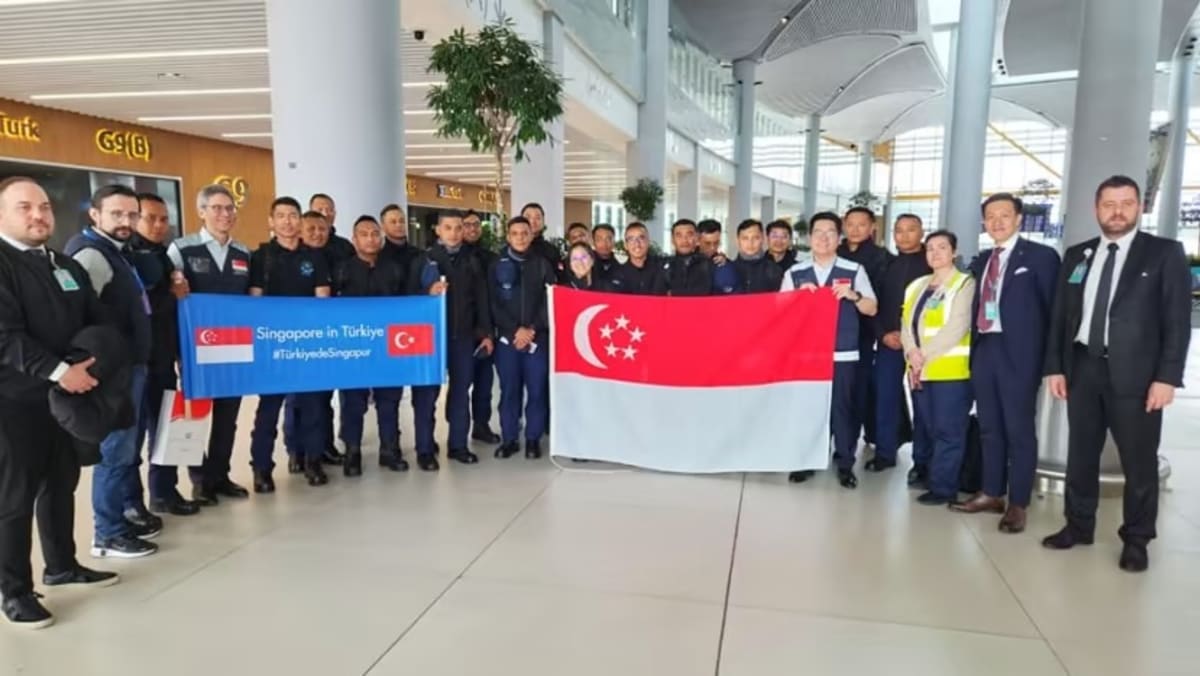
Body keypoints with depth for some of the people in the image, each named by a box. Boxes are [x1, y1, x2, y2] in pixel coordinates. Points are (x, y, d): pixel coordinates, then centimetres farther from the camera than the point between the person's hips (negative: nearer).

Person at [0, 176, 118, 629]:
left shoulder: (68, 267, 15)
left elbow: (98, 323, 15)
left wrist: (100, 364, -2)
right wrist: (58, 370, -27)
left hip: (68, 394, 7)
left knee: (62, 484, 17)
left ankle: (62, 565, 32)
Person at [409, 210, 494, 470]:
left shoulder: (472, 262, 9)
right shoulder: (424, 260, 0)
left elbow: (481, 299, 10)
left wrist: (486, 332, 6)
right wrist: (428, 292, -22)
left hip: (464, 335, 3)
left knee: (461, 390, 8)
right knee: (427, 391, 0)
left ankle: (458, 445, 18)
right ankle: (425, 450, 8)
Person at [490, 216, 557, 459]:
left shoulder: (542, 265, 7)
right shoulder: (497, 267, 8)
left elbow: (550, 302, 0)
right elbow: (494, 305, 0)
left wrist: (531, 330, -10)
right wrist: (515, 331, -11)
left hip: (538, 338, 0)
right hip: (507, 338, 0)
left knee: (537, 390, 1)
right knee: (509, 390, 3)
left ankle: (533, 439, 11)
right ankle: (509, 439, 12)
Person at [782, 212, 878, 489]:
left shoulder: (854, 270, 5)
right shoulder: (795, 273, 8)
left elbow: (872, 309, 5)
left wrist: (853, 295, -12)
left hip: (843, 354, -1)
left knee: (842, 408, 2)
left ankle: (845, 465, 13)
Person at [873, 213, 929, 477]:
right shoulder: (887, 264, 13)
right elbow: (875, 303, 10)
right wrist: (884, 333, -4)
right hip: (889, 341, 4)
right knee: (885, 398, 5)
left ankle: (924, 462, 6)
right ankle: (885, 452, 16)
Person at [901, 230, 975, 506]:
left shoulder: (965, 284, -2)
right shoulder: (916, 286, 17)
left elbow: (957, 328, -13)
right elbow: (907, 324, 10)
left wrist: (925, 356, -13)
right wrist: (912, 354, -9)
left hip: (950, 369, -6)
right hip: (919, 370, 6)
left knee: (947, 430, -4)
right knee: (925, 427, 12)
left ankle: (943, 487, 2)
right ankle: (924, 474, 23)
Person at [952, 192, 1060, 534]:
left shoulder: (1040, 256, -2)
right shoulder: (981, 261, 16)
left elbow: (1053, 309, -5)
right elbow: (979, 306, 13)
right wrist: (973, 347, 2)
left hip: (1019, 352, -6)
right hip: (984, 349, 6)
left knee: (1019, 430, 2)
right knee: (989, 427, 13)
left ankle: (1017, 504, 11)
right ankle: (992, 493, 25)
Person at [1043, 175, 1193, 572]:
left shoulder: (1165, 253, 0)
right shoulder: (1076, 255, 10)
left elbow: (1178, 320, -5)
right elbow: (1060, 315, 10)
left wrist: (1167, 376, -12)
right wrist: (1055, 366, 4)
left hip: (1135, 373, -3)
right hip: (1082, 368, 4)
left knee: (1139, 461, 5)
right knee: (1081, 454, 12)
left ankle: (1136, 540, 20)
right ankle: (1078, 526, 26)